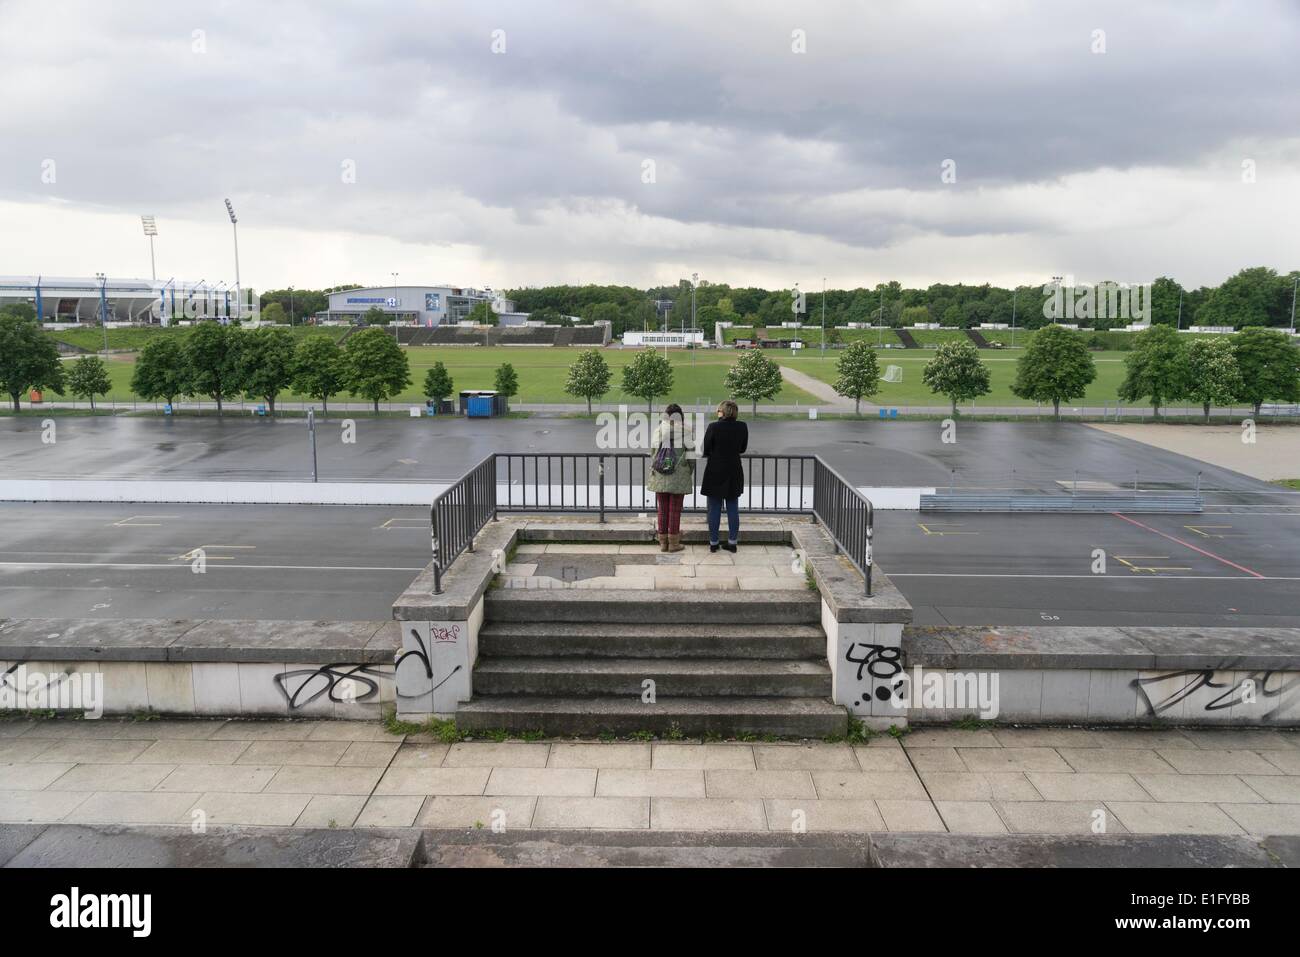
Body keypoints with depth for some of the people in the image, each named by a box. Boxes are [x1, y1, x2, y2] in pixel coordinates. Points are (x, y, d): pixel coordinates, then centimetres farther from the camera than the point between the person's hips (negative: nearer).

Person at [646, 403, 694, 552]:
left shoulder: (658, 430, 0)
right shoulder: (685, 431, -7)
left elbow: (652, 452, 2)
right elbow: (690, 454, -5)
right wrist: (690, 472, 9)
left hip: (660, 477, 2)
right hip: (679, 477, -2)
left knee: (662, 509, 9)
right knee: (675, 510, 5)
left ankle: (663, 542, 13)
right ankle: (673, 543, 8)